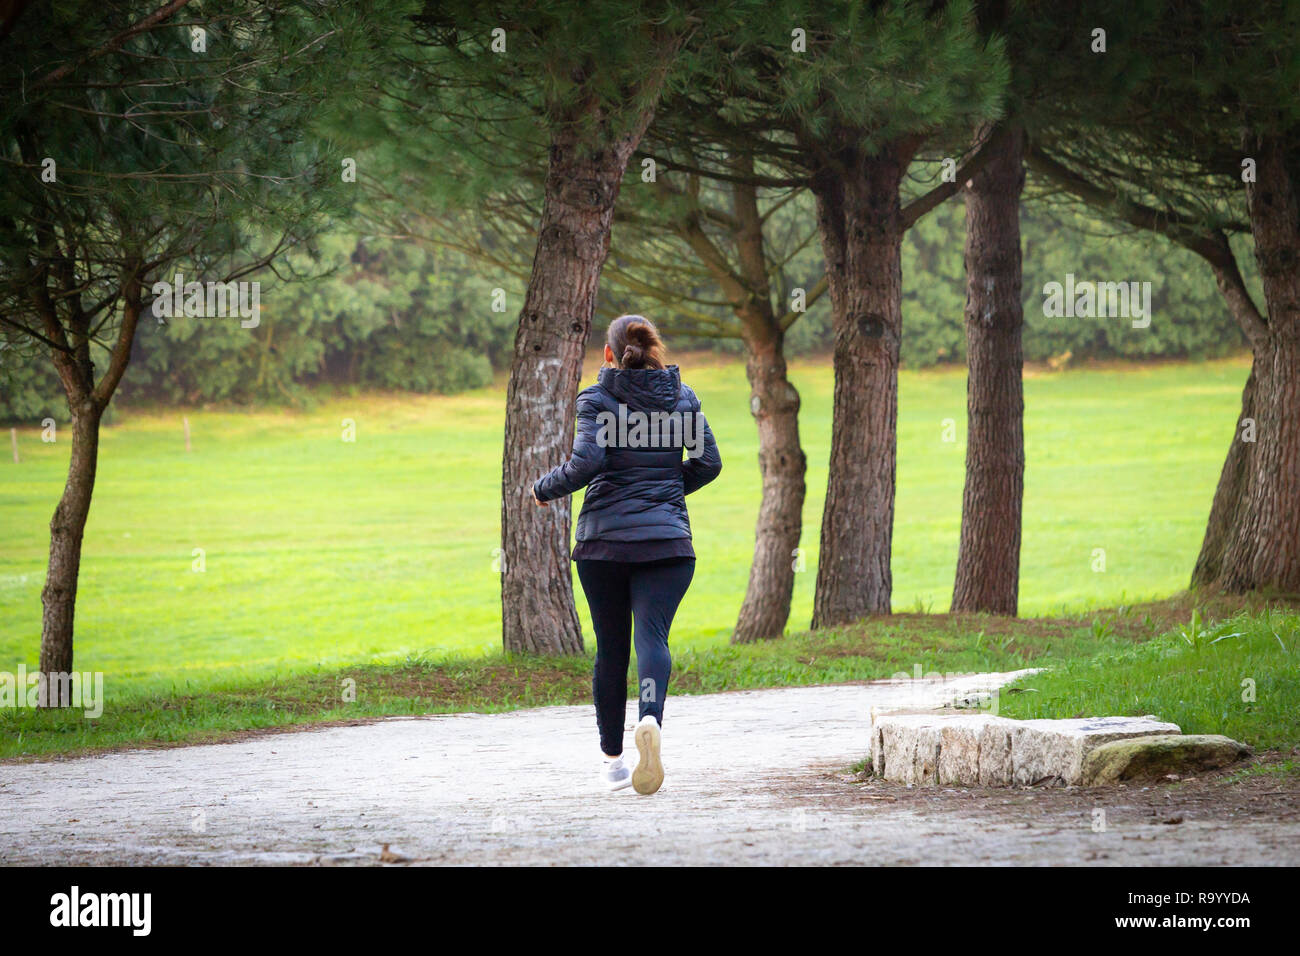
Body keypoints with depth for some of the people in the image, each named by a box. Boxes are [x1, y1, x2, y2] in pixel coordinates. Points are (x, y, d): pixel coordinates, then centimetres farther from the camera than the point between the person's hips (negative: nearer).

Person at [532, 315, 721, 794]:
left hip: (604, 538, -1)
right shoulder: (682, 397, 9)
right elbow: (707, 462, 8)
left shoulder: (597, 400, -1)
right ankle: (651, 718, -39)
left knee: (610, 646, 9)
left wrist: (545, 488, 3)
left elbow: (586, 462, -14)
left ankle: (612, 756, 16)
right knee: (652, 634, -9)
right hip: (667, 538, 1)